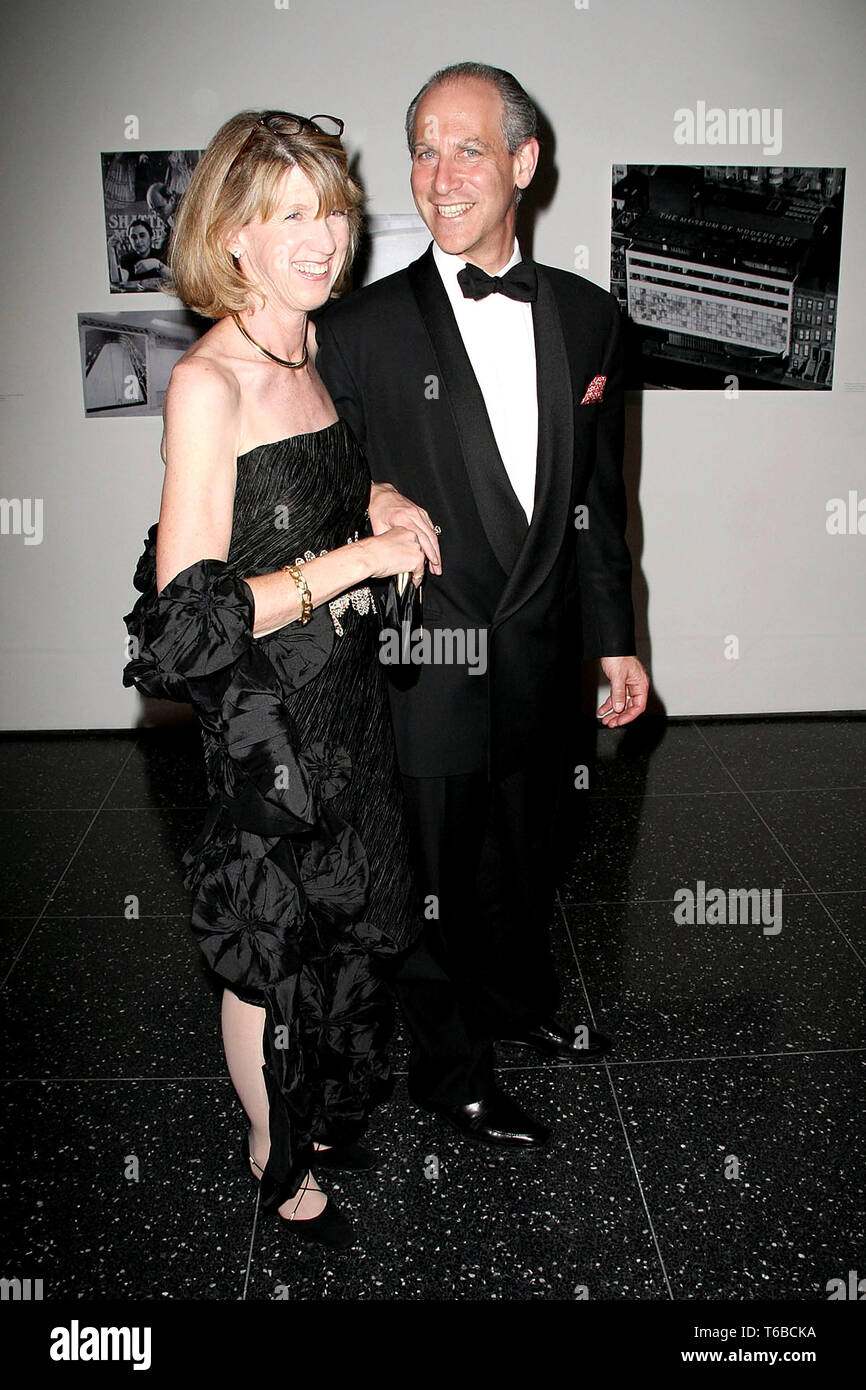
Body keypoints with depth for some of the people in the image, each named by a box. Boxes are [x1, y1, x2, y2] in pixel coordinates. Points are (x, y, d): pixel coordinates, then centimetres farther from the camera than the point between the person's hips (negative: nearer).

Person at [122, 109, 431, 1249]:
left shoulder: (310, 357, 4)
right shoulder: (206, 383, -21)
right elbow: (192, 616, -24)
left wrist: (382, 496, 0)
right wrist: (356, 557, -22)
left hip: (345, 698, 8)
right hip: (263, 714, -8)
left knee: (338, 926, 22)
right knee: (270, 949, 13)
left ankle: (317, 1111, 48)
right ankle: (275, 1154, 39)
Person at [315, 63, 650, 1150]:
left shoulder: (586, 318, 2)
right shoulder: (361, 329, -11)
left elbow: (597, 497, 6)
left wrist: (614, 640, 7)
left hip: (538, 658, 4)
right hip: (423, 670, -4)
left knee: (522, 851, 24)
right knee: (432, 875, 13)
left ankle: (519, 1001, 52)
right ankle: (449, 1070, 37)